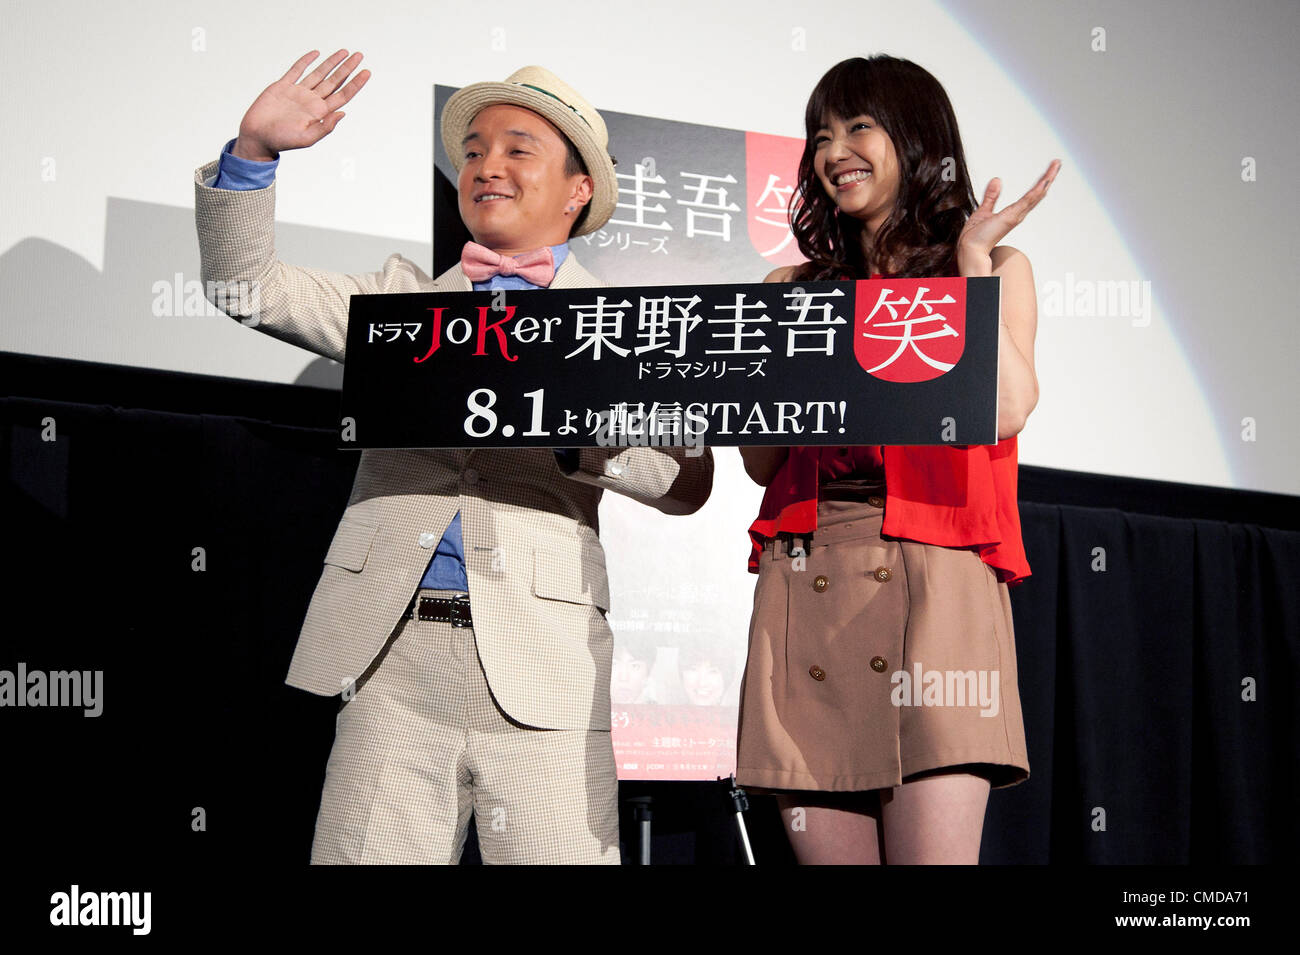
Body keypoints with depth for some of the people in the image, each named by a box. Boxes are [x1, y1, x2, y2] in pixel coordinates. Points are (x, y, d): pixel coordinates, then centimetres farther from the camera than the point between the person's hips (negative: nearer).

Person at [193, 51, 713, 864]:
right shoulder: (406, 299, 21)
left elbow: (687, 479, 0)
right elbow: (245, 284, 12)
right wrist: (255, 149, -3)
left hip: (541, 674, -1)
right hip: (393, 660, 2)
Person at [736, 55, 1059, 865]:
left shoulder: (997, 268, 14)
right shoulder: (794, 289, 21)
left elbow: (1005, 412, -5)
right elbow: (761, 462, 16)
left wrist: (971, 258, 0)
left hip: (933, 575, -3)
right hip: (806, 578, 3)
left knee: (936, 852, -14)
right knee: (828, 850, -1)